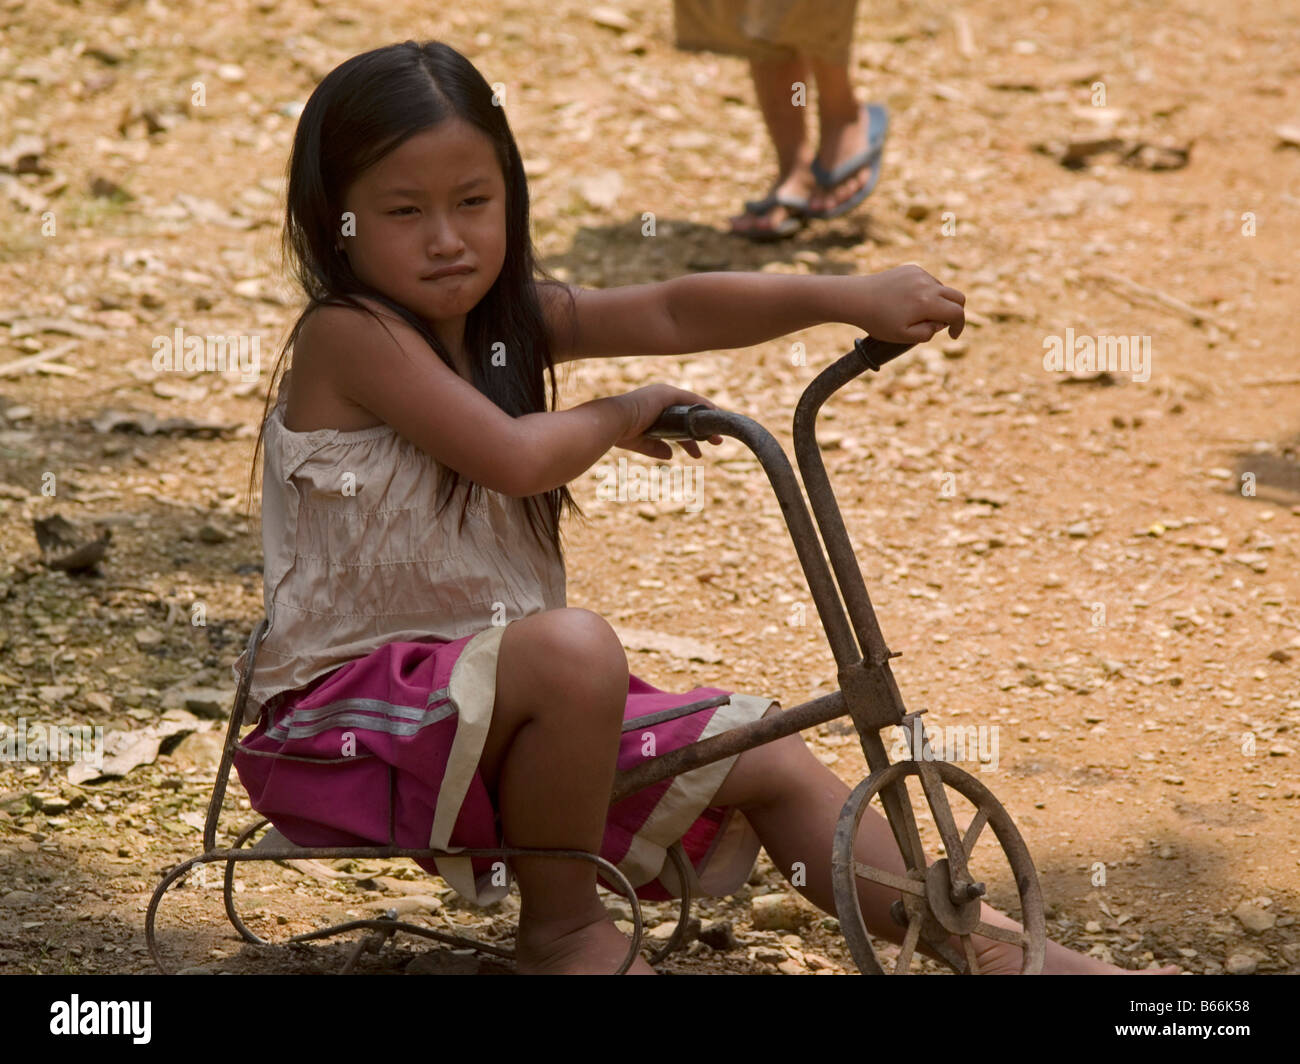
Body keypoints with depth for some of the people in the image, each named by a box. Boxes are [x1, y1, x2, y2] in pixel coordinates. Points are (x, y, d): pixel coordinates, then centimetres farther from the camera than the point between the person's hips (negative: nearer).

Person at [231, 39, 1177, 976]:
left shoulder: (508, 318, 6)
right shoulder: (348, 334, -18)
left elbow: (672, 312, 4)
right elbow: (513, 457, -27)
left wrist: (847, 297, -8)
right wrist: (622, 415, -7)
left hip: (498, 684, 9)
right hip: (350, 710, -9)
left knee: (764, 760, 7)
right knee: (573, 648, -36)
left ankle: (986, 943, 16)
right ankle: (565, 932, -15)